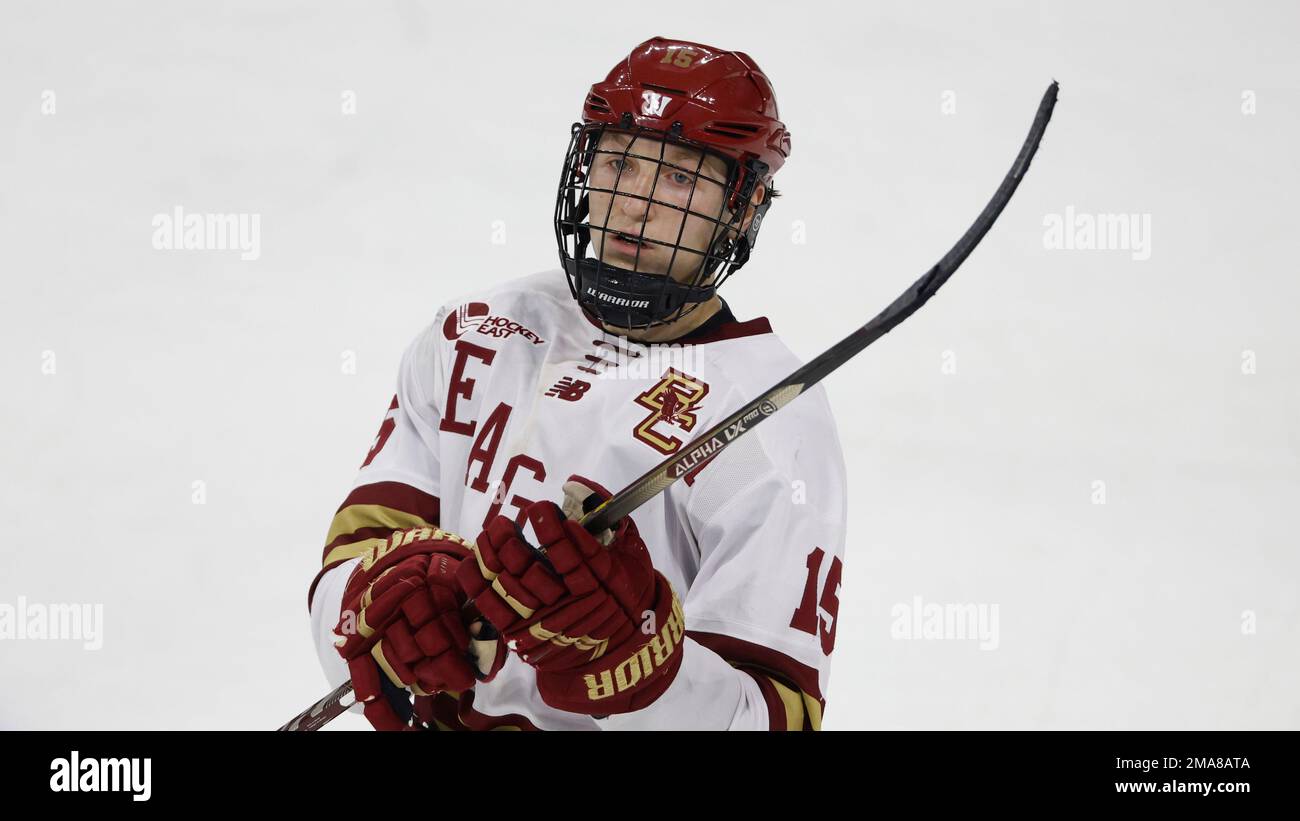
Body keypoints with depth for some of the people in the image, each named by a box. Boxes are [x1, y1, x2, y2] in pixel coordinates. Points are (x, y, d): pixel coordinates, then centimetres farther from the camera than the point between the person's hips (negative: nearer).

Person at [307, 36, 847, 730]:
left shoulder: (774, 422, -10)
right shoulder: (473, 336, 6)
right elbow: (353, 557, 2)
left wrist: (624, 642, -30)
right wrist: (388, 601, -20)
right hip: (435, 718, 5)